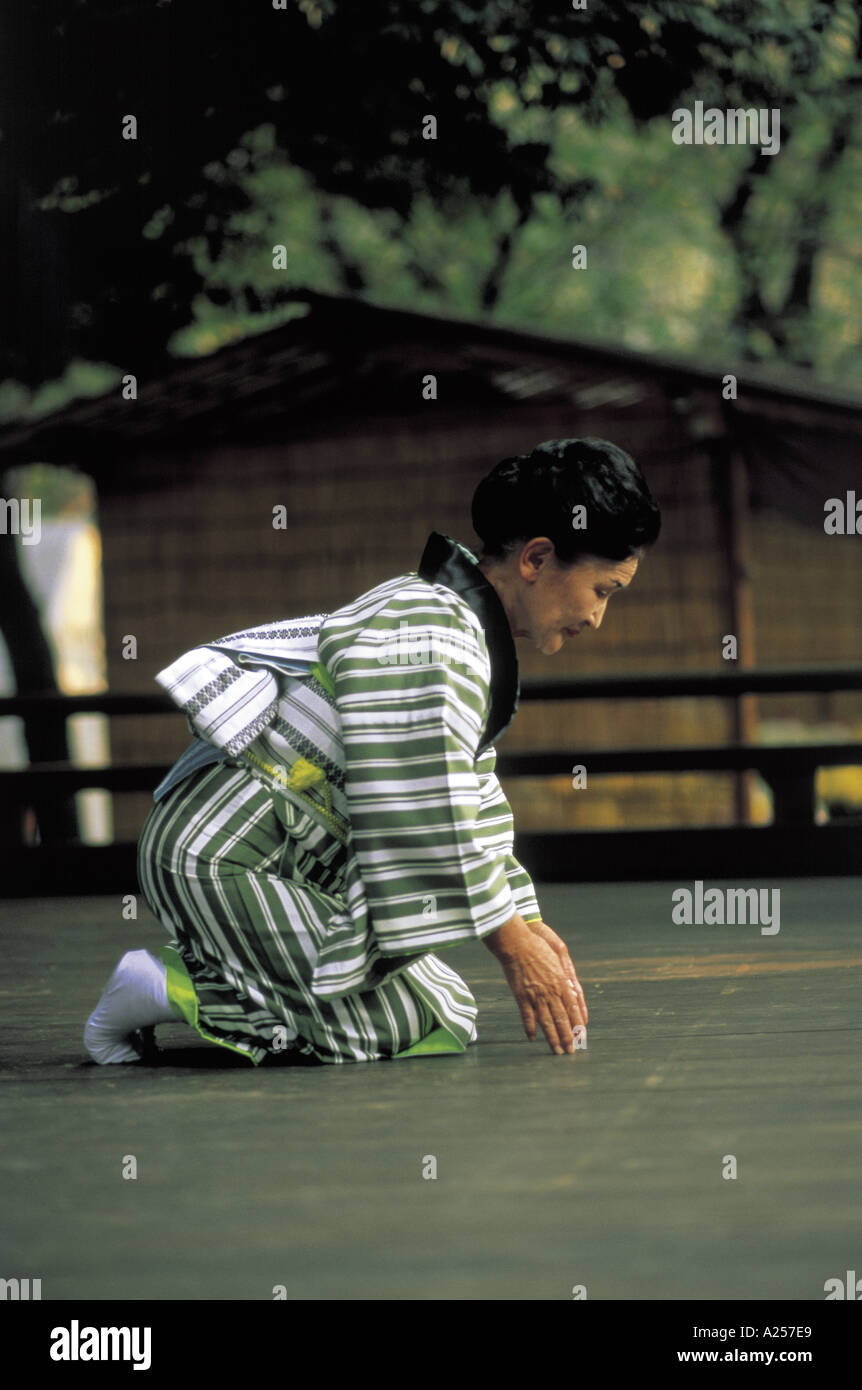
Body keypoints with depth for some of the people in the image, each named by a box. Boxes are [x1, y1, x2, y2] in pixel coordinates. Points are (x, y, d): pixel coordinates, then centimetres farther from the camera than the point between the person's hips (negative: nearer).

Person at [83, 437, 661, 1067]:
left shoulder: (461, 631, 14)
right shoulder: (424, 637, -21)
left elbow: (473, 800, 19)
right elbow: (427, 815, -24)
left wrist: (527, 923, 12)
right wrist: (513, 946, -17)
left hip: (301, 863, 11)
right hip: (221, 853, -11)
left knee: (449, 1022, 7)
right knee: (396, 1032, -19)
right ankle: (165, 987, -8)